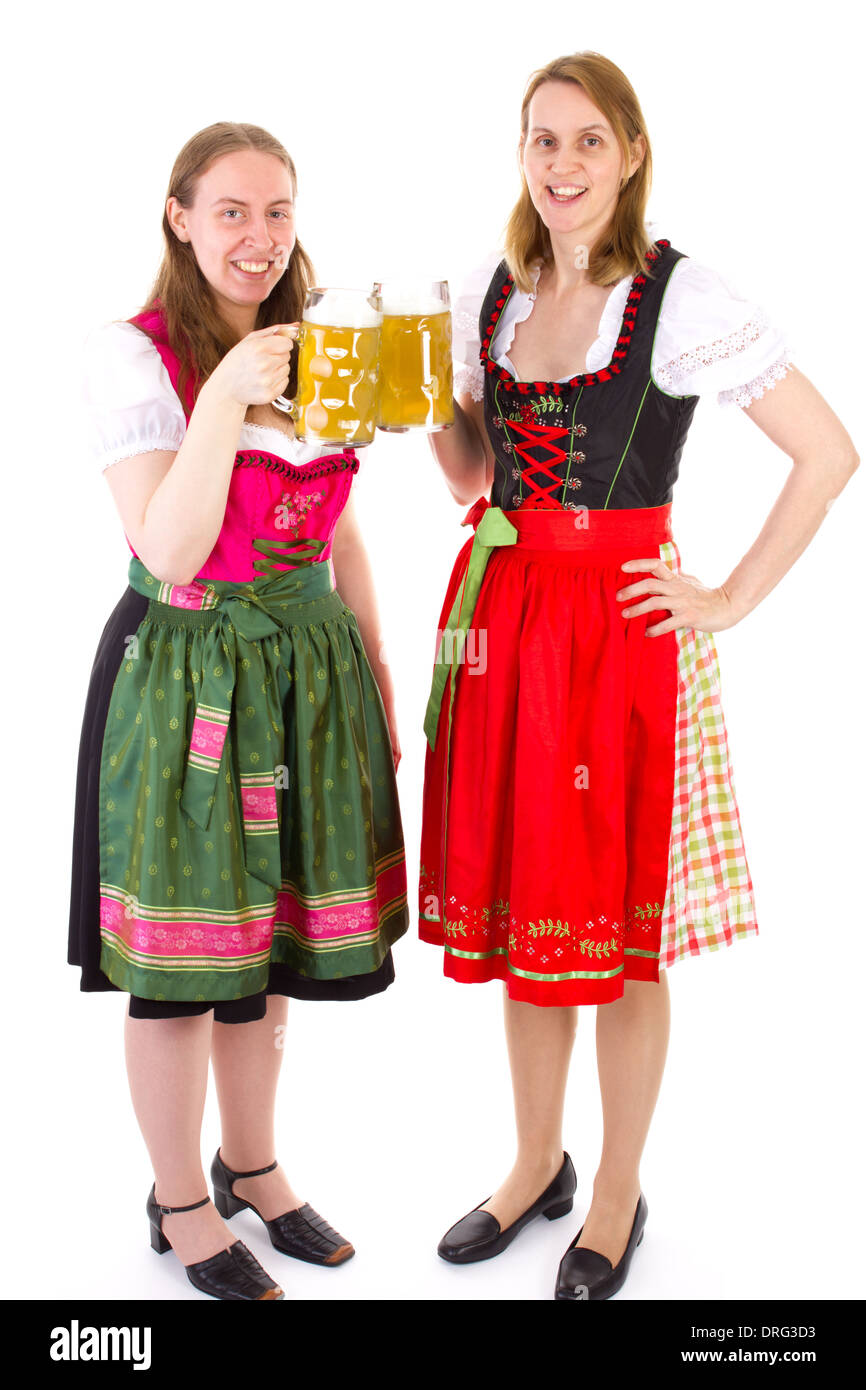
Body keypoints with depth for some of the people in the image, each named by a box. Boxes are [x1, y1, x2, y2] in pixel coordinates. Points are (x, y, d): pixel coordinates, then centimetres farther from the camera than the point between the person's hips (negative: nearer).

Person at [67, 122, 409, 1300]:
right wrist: (224, 400, -23)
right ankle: (182, 1204, 25)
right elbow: (169, 554, -16)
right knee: (184, 957, 5)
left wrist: (376, 673, 12)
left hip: (306, 671, 6)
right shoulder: (131, 355, -8)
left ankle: (253, 1167, 35)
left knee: (268, 943, 16)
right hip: (185, 673, -5)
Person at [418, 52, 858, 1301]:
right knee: (514, 903, 14)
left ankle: (617, 1196, 26)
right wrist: (430, 401, 1)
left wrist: (731, 600, -9)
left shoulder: (682, 298, -9)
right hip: (501, 611, 6)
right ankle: (537, 1163, 35)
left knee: (620, 925, 5)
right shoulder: (493, 289, 8)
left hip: (621, 624, -5)